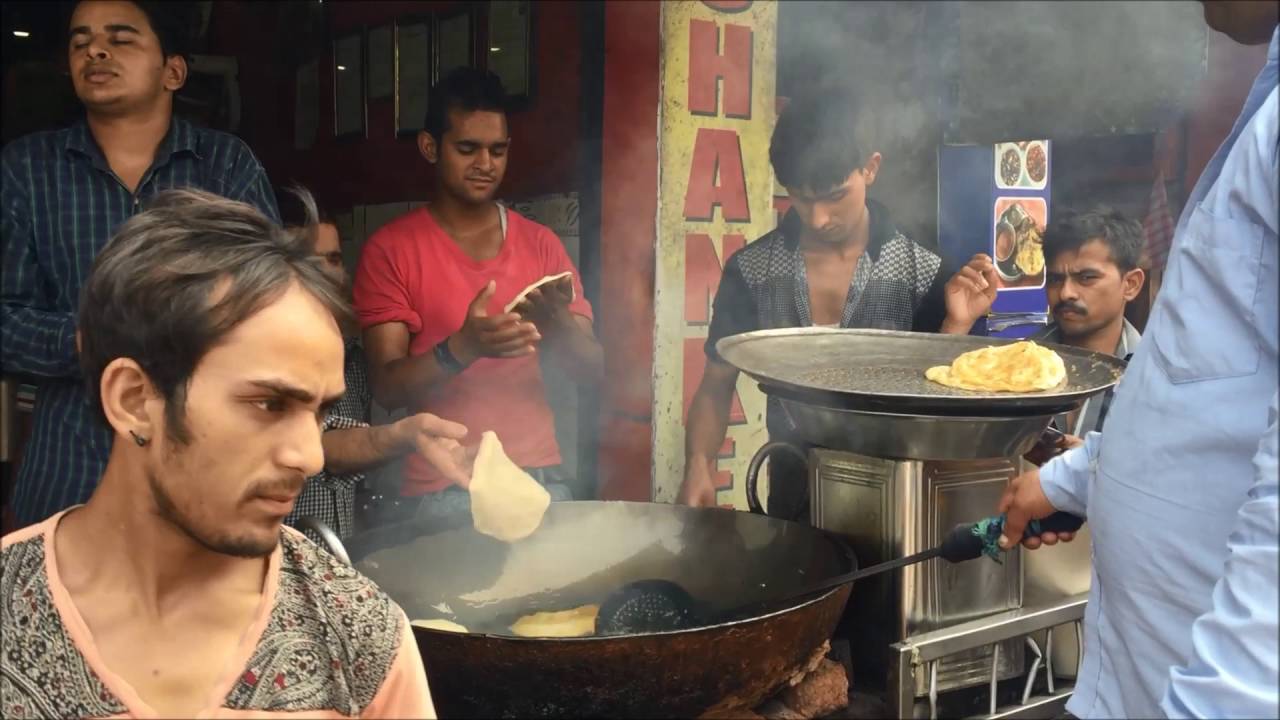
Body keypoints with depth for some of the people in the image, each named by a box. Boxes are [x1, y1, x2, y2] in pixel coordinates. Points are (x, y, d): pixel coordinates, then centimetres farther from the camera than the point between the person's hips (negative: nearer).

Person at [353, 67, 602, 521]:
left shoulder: (541, 243, 7)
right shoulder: (390, 250, -3)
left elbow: (593, 369, 4)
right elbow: (387, 388, -9)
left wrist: (557, 326, -18)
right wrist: (460, 348, -27)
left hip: (540, 478, 3)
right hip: (442, 489, -3)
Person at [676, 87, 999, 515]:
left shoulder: (921, 274, -5)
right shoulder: (750, 272, -2)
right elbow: (717, 385, 6)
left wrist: (957, 325, -13)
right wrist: (699, 464, -8)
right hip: (792, 503, 1)